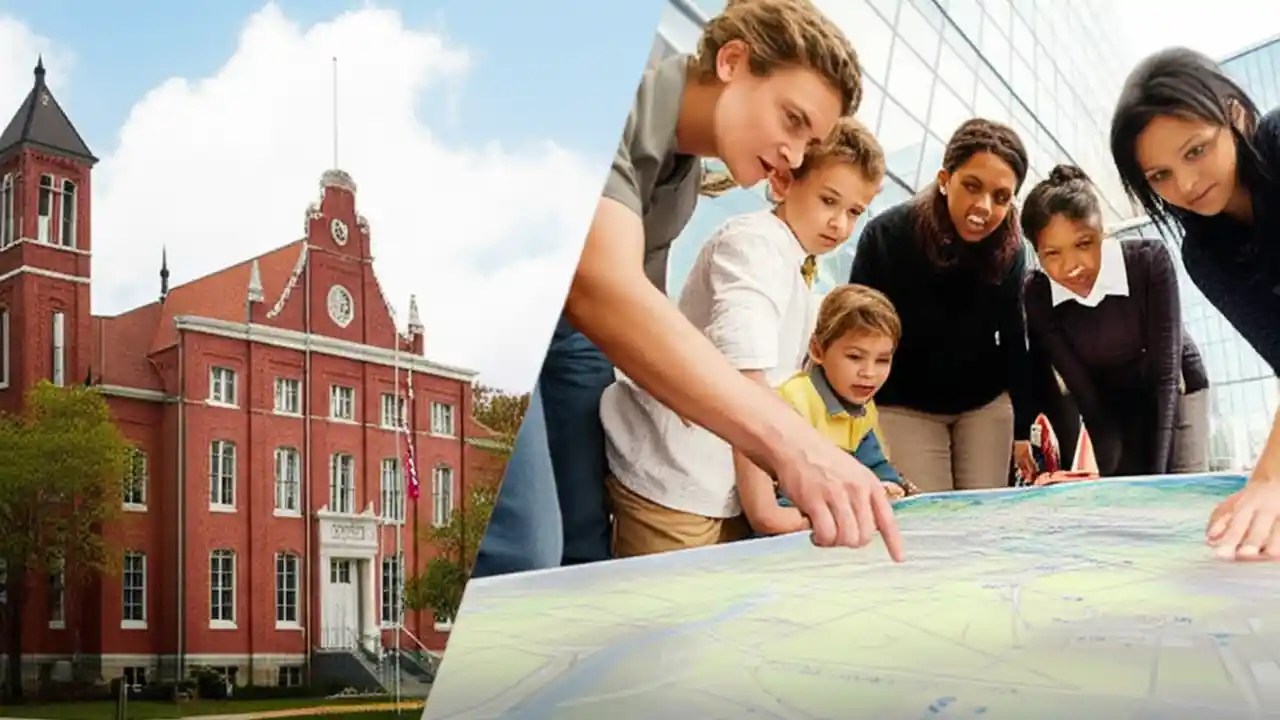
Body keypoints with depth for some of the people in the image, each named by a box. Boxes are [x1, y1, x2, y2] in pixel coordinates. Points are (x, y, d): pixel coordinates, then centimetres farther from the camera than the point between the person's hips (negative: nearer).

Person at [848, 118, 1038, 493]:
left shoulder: (1010, 249, -10)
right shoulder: (887, 235, -22)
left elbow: (1013, 341, 2)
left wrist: (1022, 428, 2)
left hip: (985, 404, 3)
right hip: (904, 406, -3)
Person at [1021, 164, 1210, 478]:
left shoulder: (1149, 260, -28)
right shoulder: (1037, 298, -22)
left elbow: (1165, 373, -27)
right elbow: (1082, 393, -20)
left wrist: (1154, 476, -32)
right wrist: (1114, 478, -28)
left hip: (1175, 391, -1)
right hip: (1109, 404, 1)